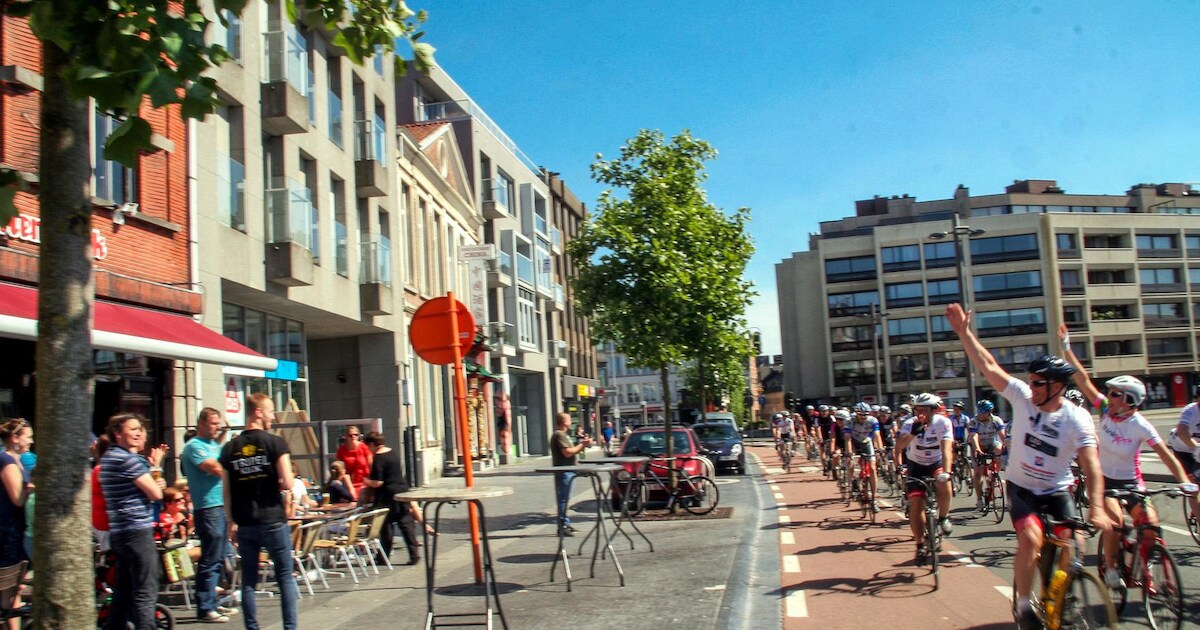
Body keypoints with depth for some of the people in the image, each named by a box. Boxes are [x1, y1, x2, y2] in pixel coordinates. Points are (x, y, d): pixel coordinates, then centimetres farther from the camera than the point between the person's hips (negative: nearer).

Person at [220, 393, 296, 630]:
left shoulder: (230, 448, 4)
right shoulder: (275, 443, -9)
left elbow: (226, 492, 7)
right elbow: (288, 484, -13)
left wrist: (231, 523, 14)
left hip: (244, 524, 4)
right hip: (273, 521, -4)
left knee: (248, 581, 11)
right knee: (285, 576, 7)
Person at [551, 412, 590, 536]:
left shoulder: (563, 434, 19)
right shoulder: (559, 435, -14)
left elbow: (569, 450, 21)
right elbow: (567, 452, -22)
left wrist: (581, 445, 8)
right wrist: (582, 445, -13)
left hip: (567, 471, 11)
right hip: (563, 471, -11)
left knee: (565, 499, 14)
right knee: (563, 499, -9)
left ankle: (565, 524, 21)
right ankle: (563, 526, -7)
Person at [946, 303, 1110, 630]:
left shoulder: (1078, 419, -15)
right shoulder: (1022, 397, -11)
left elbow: (1091, 465, -22)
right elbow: (988, 365, -14)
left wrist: (1096, 507, -33)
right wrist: (963, 331, -21)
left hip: (1057, 491, 1)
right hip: (1021, 488, 0)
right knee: (1031, 539, -22)